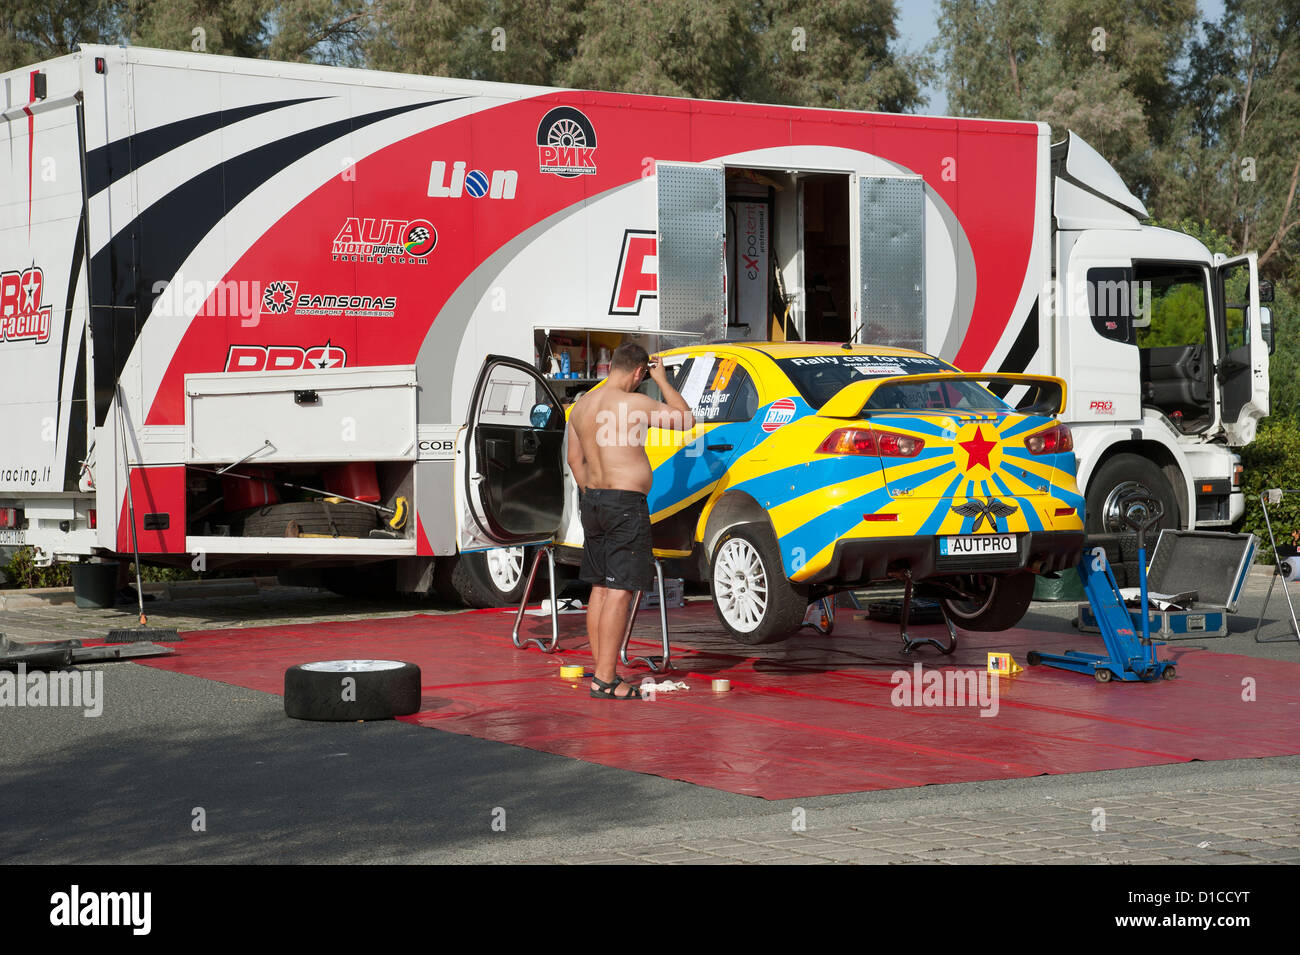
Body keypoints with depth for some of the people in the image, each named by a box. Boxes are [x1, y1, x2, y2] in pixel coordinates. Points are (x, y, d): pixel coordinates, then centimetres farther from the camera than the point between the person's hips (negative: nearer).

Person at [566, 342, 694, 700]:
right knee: (620, 591, -7)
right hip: (626, 503, -8)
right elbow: (686, 419, -4)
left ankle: (601, 671, 19)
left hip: (592, 500, 8)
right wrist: (661, 381, 5)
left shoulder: (581, 406, 8)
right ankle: (605, 680, -9)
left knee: (600, 588, 14)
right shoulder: (635, 404, -14)